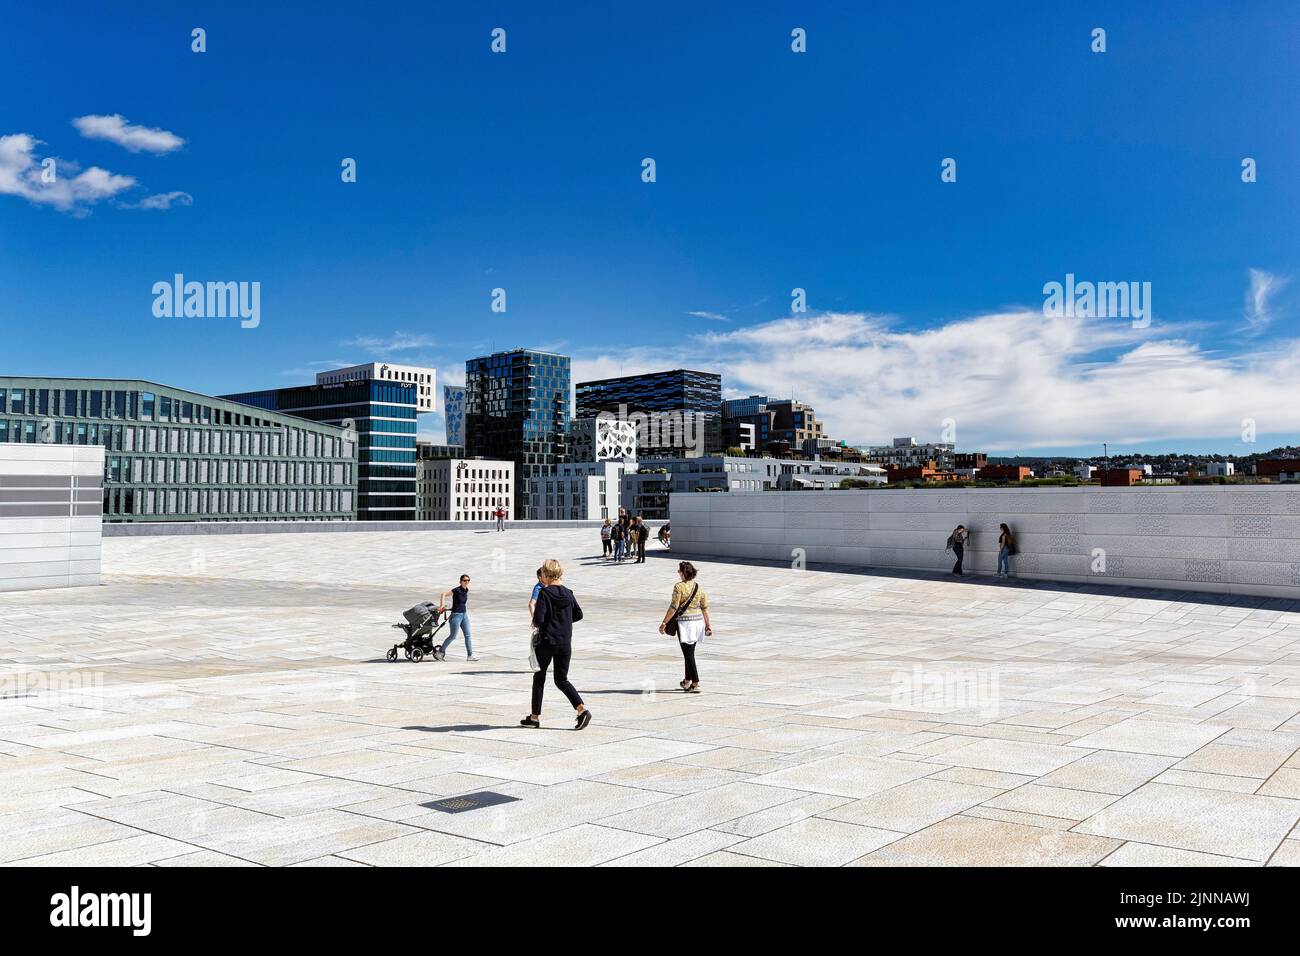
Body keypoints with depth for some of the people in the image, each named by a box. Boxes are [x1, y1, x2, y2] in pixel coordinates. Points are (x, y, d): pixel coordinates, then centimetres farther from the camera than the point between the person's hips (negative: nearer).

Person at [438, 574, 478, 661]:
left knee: (468, 635, 3)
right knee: (452, 636, 3)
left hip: (464, 615, 7)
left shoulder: (466, 590, 4)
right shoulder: (457, 590, -18)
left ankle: (470, 656, 5)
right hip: (456, 615, -7)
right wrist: (442, 605, -28)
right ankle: (440, 652, 20)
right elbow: (444, 594, -21)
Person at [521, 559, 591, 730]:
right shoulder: (568, 593, 5)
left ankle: (535, 717, 20)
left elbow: (538, 619, -19)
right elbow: (578, 615, 14)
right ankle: (582, 709, -7)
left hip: (546, 642, -5)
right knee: (562, 680, 12)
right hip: (565, 643, 5)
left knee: (539, 679, 13)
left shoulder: (544, 593, -12)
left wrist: (535, 624, 3)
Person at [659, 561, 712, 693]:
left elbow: (674, 607, -15)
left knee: (688, 654, -2)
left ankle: (695, 684, -5)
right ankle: (687, 680, 30)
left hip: (685, 622, -7)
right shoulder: (699, 587, 6)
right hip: (698, 621, 7)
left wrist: (664, 622, -8)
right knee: (690, 652, 19)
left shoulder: (679, 587, -13)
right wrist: (708, 624, 13)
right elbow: (705, 607, 8)